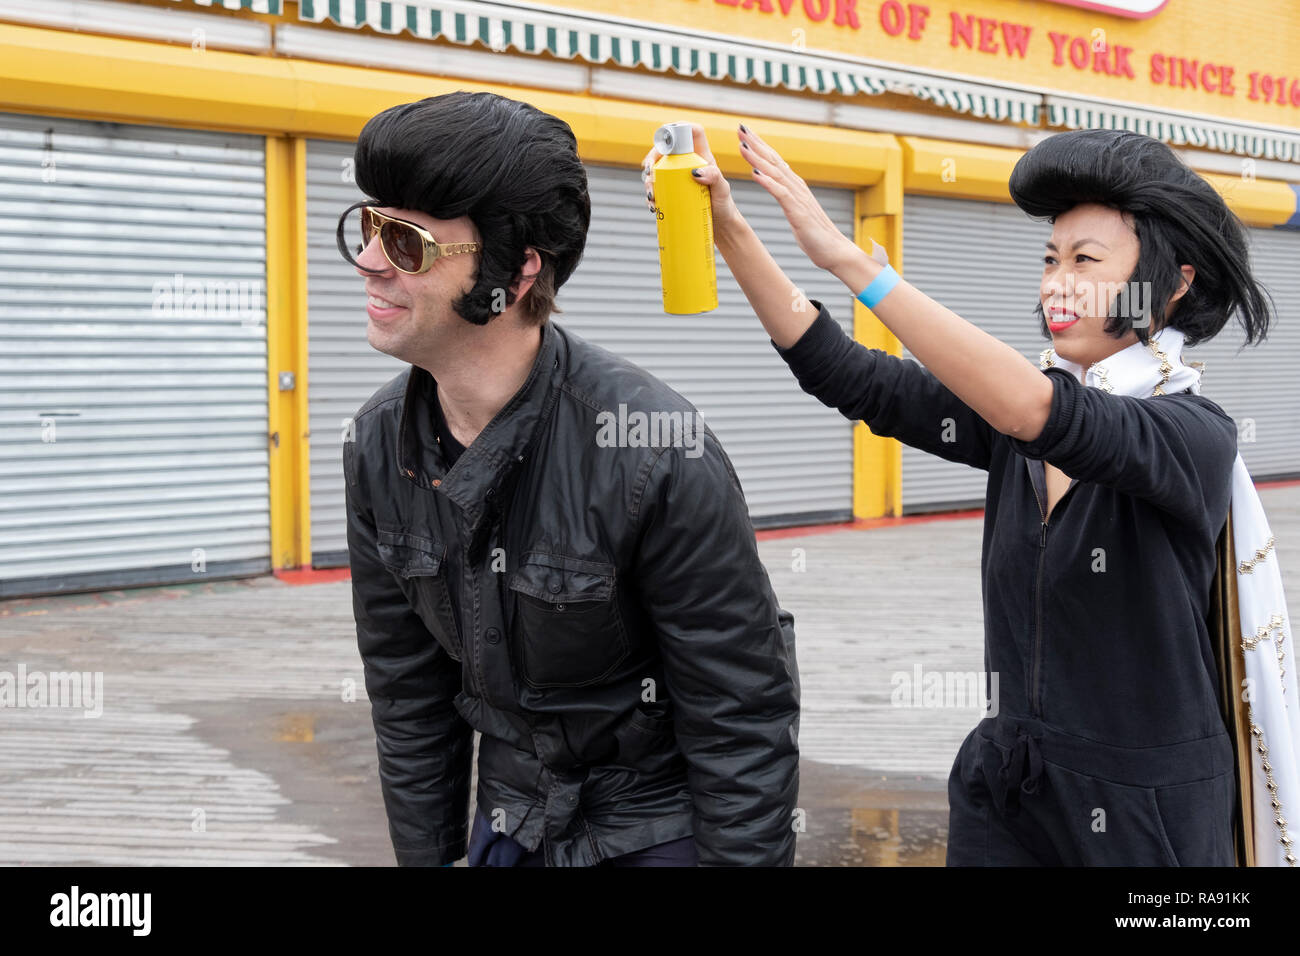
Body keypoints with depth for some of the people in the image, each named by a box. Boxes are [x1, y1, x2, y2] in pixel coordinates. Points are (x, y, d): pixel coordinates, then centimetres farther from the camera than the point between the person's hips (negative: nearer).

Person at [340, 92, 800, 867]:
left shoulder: (655, 449, -26)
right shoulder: (380, 443, -7)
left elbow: (746, 718, -19)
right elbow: (408, 689, 4)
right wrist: (426, 855, 6)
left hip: (664, 830, -5)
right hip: (515, 827, 6)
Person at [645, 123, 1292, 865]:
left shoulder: (1195, 433, -16)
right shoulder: (1010, 410, 3)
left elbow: (1038, 411, -33)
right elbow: (842, 373, -3)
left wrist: (851, 259, -35)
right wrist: (728, 228, -13)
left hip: (1144, 804, -5)